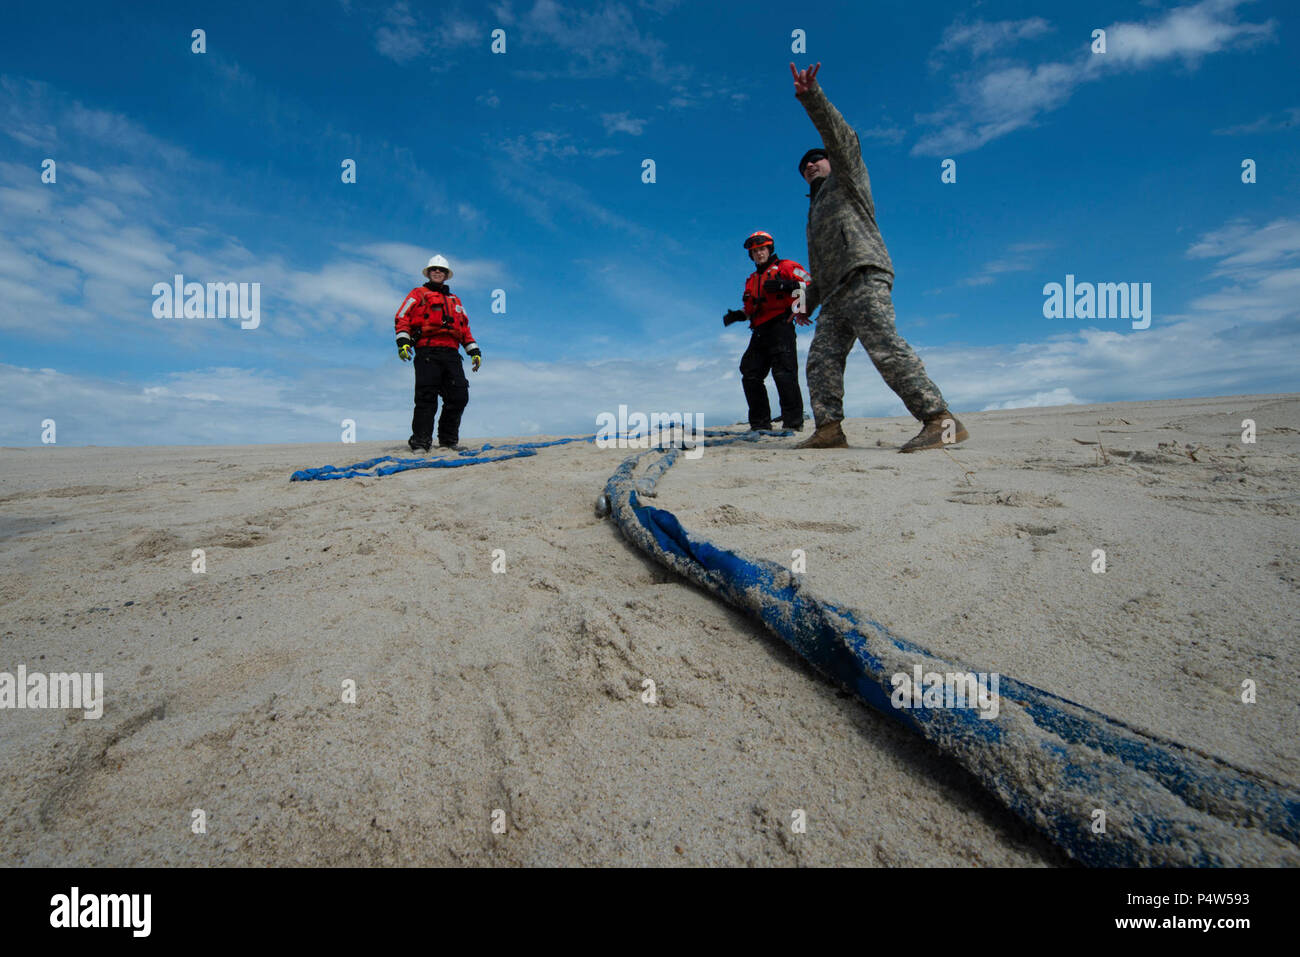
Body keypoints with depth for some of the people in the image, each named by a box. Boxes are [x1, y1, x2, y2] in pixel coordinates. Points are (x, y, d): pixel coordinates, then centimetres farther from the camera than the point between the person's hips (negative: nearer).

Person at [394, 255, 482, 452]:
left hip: (451, 354, 5)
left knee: (459, 396, -4)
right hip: (427, 352, -4)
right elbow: (402, 317, 5)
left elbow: (465, 328, 30)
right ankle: (420, 443, -9)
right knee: (426, 398, -11)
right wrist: (402, 341, -11)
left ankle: (448, 440, 7)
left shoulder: (455, 301, 32)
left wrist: (474, 351, 18)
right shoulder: (418, 294, 17)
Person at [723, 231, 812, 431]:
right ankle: (760, 423, 7)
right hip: (760, 332, 8)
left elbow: (810, 284, -6)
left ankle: (793, 421, -16)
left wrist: (785, 285, -20)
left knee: (783, 373, -17)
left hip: (780, 327, -8)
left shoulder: (785, 267, 7)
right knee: (750, 375, 2)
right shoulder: (752, 279, 29)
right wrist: (738, 315, 12)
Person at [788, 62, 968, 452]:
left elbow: (840, 136, 1)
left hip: (864, 276, -9)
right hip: (835, 295, 9)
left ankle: (940, 420, -28)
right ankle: (828, 429, -13)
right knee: (821, 357, -5)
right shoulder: (815, 214, 38)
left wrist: (811, 97, -8)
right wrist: (807, 303, 22)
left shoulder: (846, 178, 20)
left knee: (885, 347, -24)